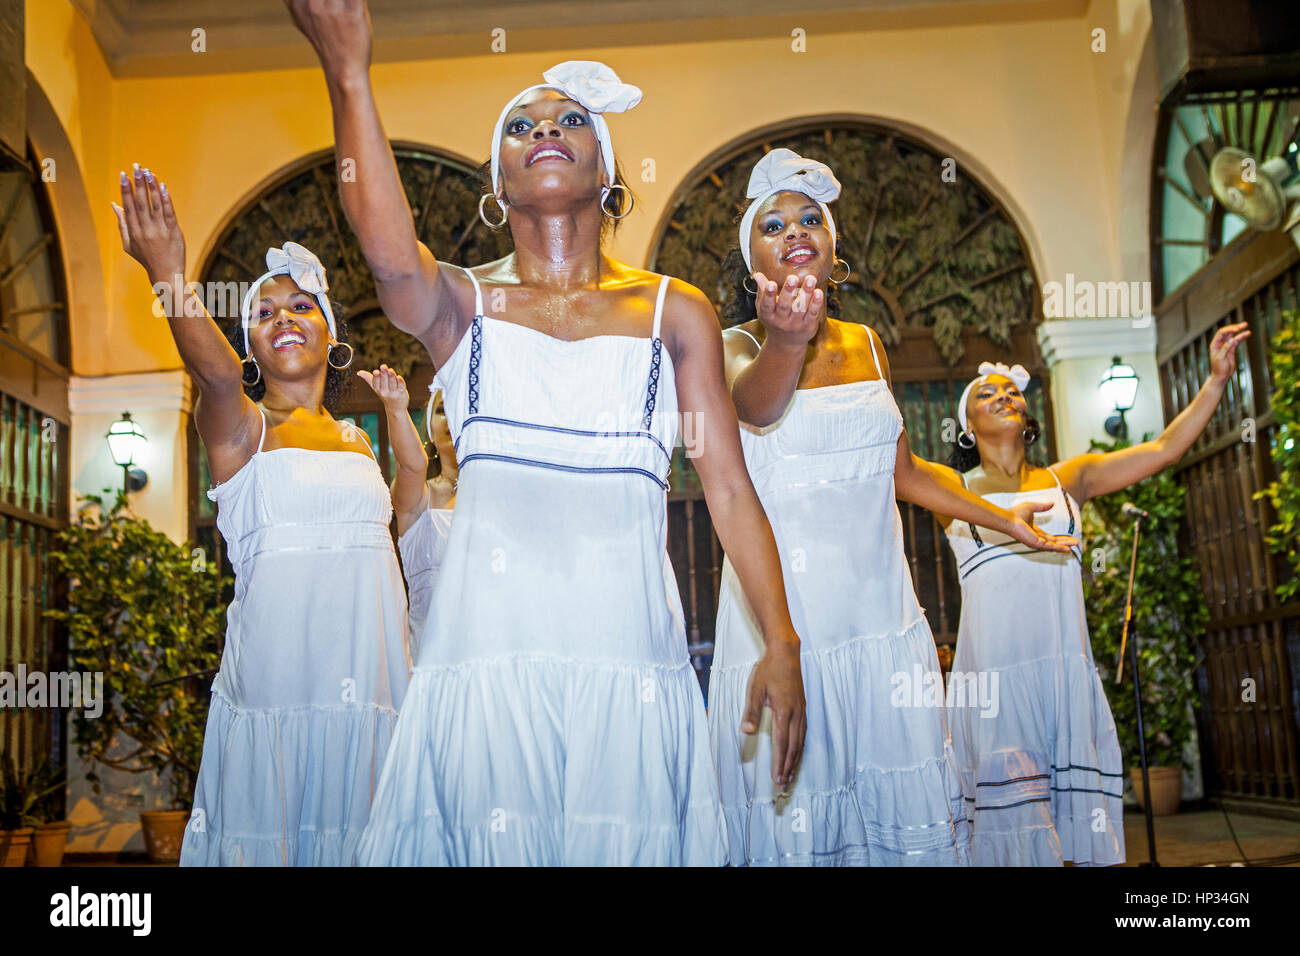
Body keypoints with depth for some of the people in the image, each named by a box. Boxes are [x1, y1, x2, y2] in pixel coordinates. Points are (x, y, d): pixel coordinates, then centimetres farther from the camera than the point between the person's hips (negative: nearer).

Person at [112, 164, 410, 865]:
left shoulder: (356, 439, 17)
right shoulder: (238, 426, 0)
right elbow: (216, 372, -24)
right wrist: (168, 276, -35)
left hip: (369, 669, 5)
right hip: (277, 668, -5)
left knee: (358, 828, 8)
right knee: (269, 830, -1)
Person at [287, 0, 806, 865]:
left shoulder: (676, 312, 10)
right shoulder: (464, 304, 8)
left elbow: (731, 490, 6)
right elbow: (390, 252, -17)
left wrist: (781, 644, -1)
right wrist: (349, 74, -19)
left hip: (626, 649, 1)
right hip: (488, 650, 0)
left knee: (624, 839, 2)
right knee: (492, 841, 3)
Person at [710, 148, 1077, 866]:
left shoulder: (866, 345, 12)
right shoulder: (737, 347, -3)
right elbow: (752, 404, -29)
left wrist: (1003, 519, 25)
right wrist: (785, 341, -51)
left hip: (882, 611, 4)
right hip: (785, 613, -4)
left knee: (911, 818, 2)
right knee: (794, 824, -5)